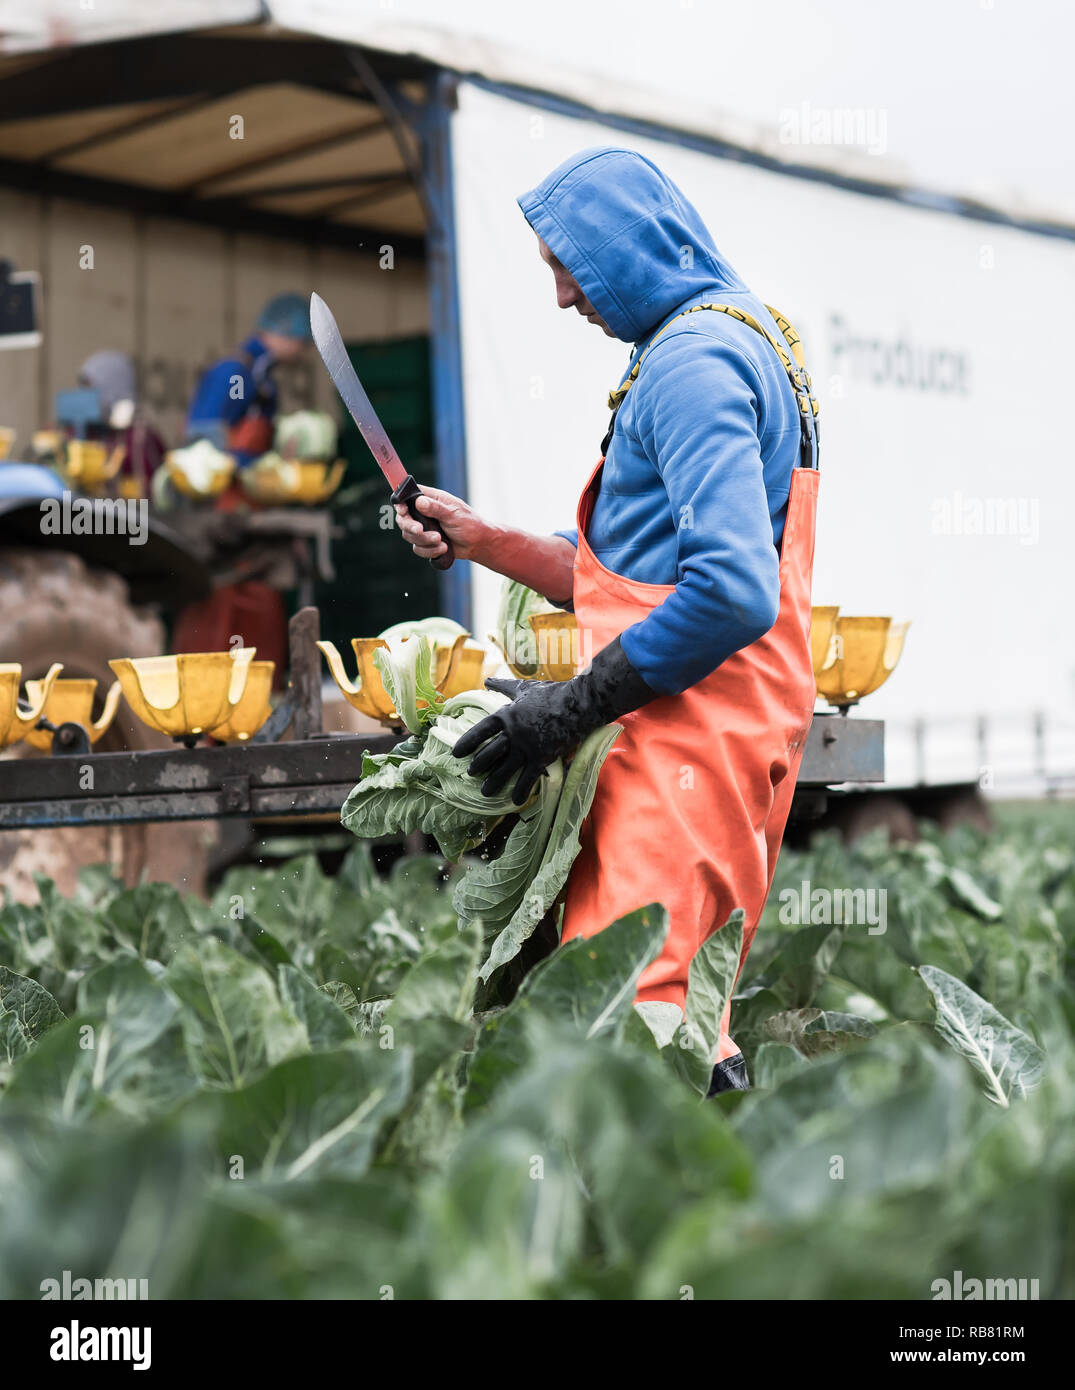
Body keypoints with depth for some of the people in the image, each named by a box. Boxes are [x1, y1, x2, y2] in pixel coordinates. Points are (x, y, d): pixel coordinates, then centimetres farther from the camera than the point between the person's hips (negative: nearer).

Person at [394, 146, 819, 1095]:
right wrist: (480, 540, 23)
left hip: (691, 737, -11)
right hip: (734, 733, 11)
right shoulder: (736, 336, 22)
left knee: (636, 1011, -17)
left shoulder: (694, 358, -11)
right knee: (680, 1008, 10)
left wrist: (578, 704, -18)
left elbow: (734, 590, -24)